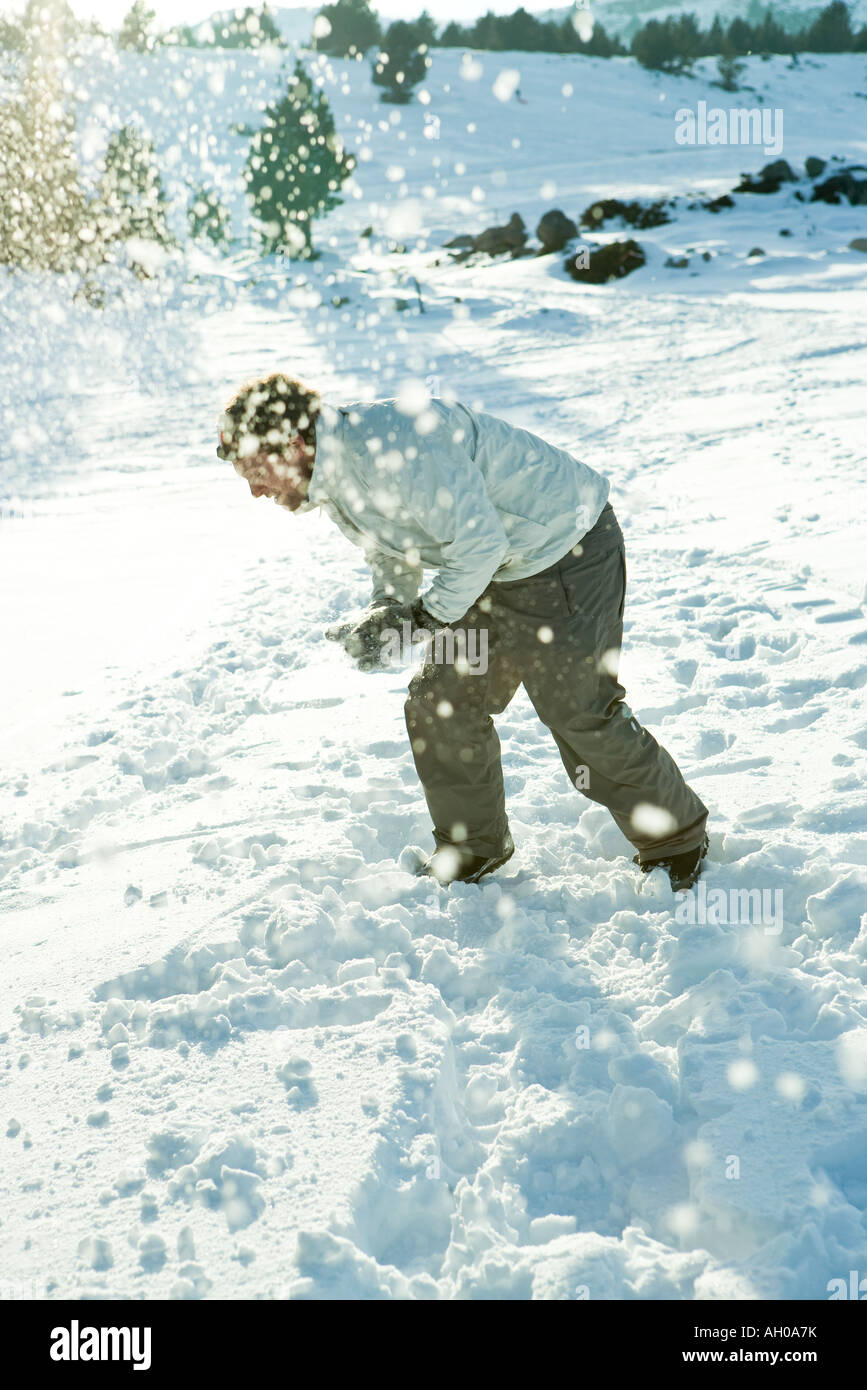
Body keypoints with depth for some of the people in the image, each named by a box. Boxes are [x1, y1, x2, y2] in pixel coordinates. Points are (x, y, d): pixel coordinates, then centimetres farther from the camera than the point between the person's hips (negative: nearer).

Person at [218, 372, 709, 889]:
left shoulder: (386, 441, -30)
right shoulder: (335, 484, 3)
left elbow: (480, 541, -31)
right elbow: (396, 567, 14)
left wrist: (428, 615, -20)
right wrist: (382, 616, -6)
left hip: (568, 553, -9)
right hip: (495, 571, 10)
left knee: (581, 715, -8)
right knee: (441, 707, 6)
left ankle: (679, 843, 13)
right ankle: (473, 850, 25)